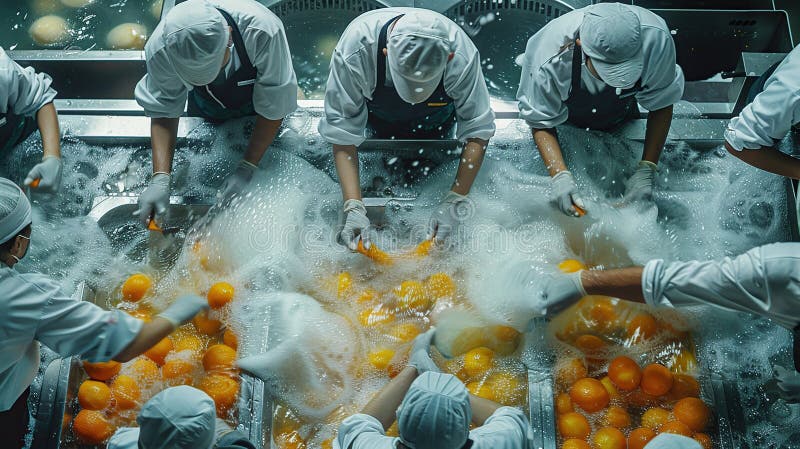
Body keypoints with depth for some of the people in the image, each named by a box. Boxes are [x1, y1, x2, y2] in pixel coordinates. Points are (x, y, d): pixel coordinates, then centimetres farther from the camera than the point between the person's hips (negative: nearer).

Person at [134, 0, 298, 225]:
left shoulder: (263, 31, -46)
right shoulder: (160, 49, -39)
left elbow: (274, 107, -35)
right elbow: (163, 111, -25)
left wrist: (246, 169, -37)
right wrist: (160, 178, -37)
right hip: (207, 109, 2)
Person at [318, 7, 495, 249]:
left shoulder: (462, 55, -42)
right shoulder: (356, 48, -44)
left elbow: (478, 129, -31)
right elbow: (342, 129, -38)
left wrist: (454, 202, -37)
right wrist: (353, 207, -45)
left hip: (433, 117, 0)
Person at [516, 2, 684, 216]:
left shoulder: (655, 38, -40)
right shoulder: (552, 59, -45)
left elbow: (661, 105, -23)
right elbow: (541, 122, -29)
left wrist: (647, 170, -31)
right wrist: (559, 175, -44)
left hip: (621, 122, 2)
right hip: (565, 123, -2)